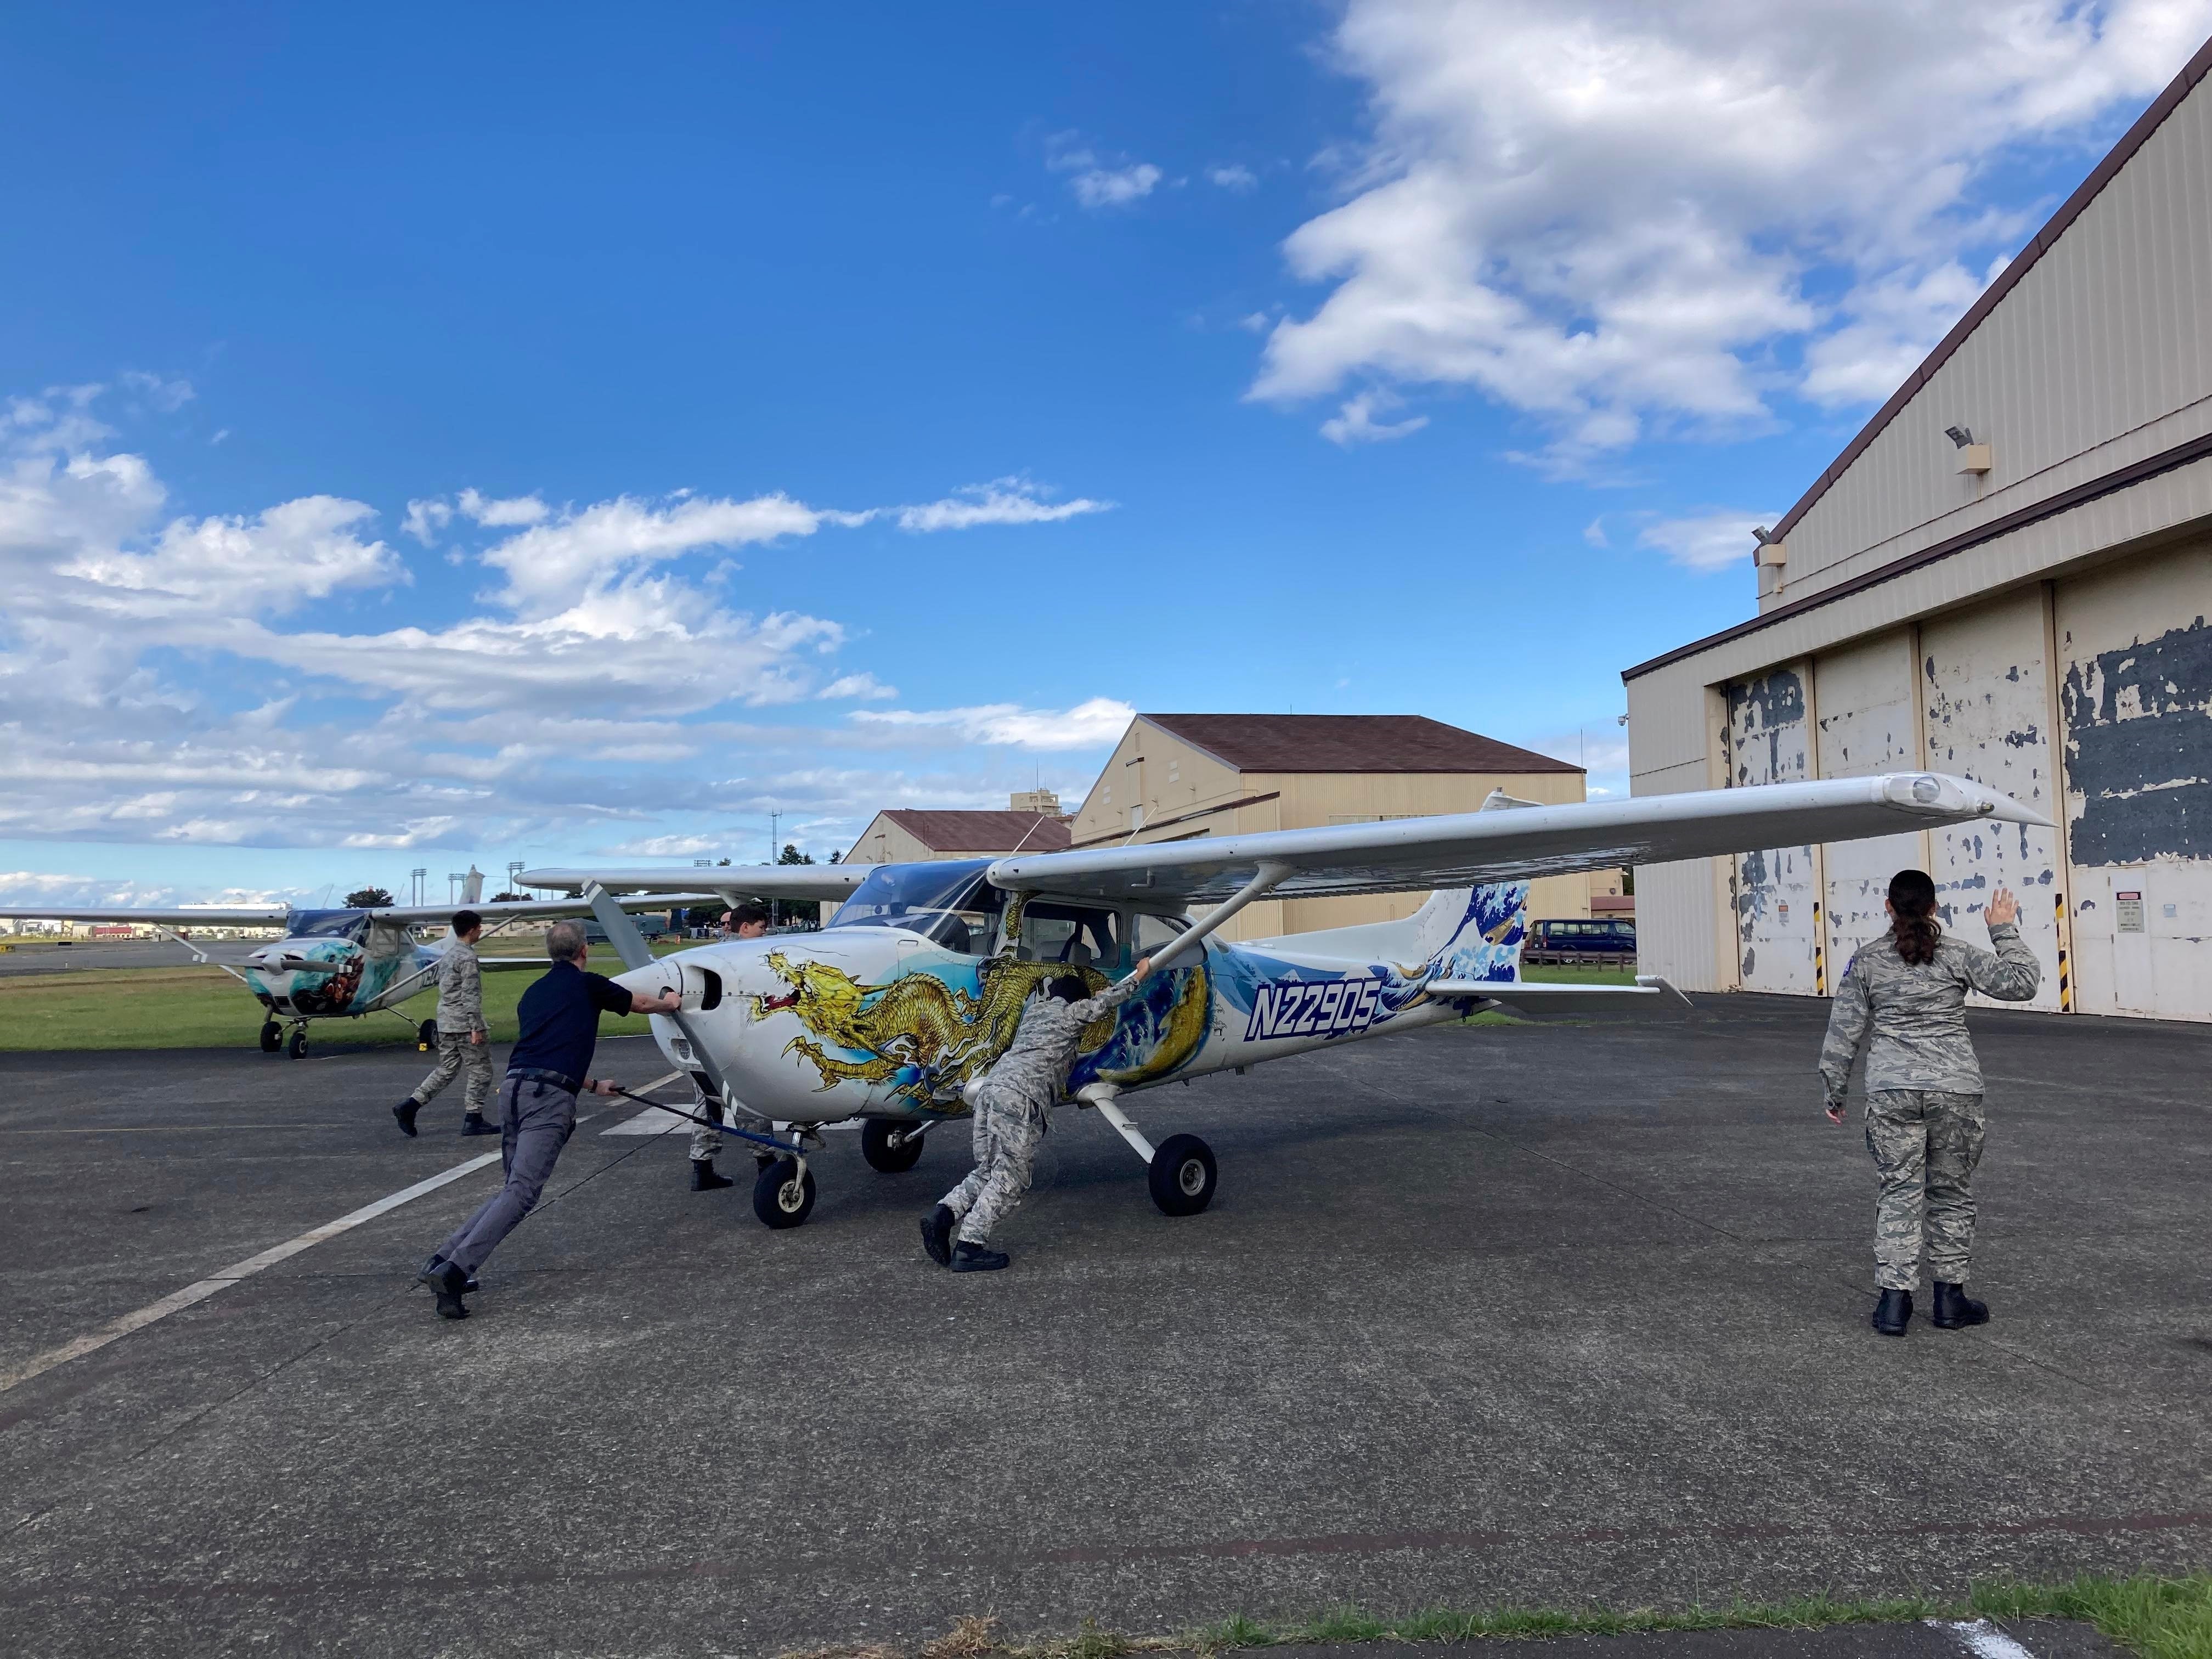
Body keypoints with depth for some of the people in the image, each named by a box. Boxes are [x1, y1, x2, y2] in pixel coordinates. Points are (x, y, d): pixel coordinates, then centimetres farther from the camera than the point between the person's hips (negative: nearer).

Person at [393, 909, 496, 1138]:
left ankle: (410, 1105, 2)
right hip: (464, 1023, -9)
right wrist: (476, 1027, -19)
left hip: (445, 1023, 9)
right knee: (480, 1072, 2)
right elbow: (470, 996, -20)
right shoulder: (468, 958, -15)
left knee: (446, 1070, 13)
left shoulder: (448, 955, 15)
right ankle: (473, 1120, 4)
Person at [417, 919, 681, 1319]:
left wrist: (592, 1086, 48)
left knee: (515, 1188, 17)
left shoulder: (533, 993, 26)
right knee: (521, 1193, -11)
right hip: (550, 1096, -7)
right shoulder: (588, 985, 8)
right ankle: (454, 1270, -24)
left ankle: (442, 1260, 7)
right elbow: (641, 1003, 25)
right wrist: (670, 1002, 47)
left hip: (513, 1086, 7)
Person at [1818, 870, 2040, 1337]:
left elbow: (1843, 1031, 3)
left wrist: (1835, 1090, 12)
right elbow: (2020, 984, 1)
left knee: (1899, 1193, 6)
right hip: (1955, 1089, 0)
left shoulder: (1867, 961, 2)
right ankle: (1949, 1298, 21)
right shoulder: (1957, 956, 1)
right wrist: (2006, 932, 11)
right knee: (1952, 1193, 13)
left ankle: (1894, 1301, 3)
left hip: (1891, 1091, 0)